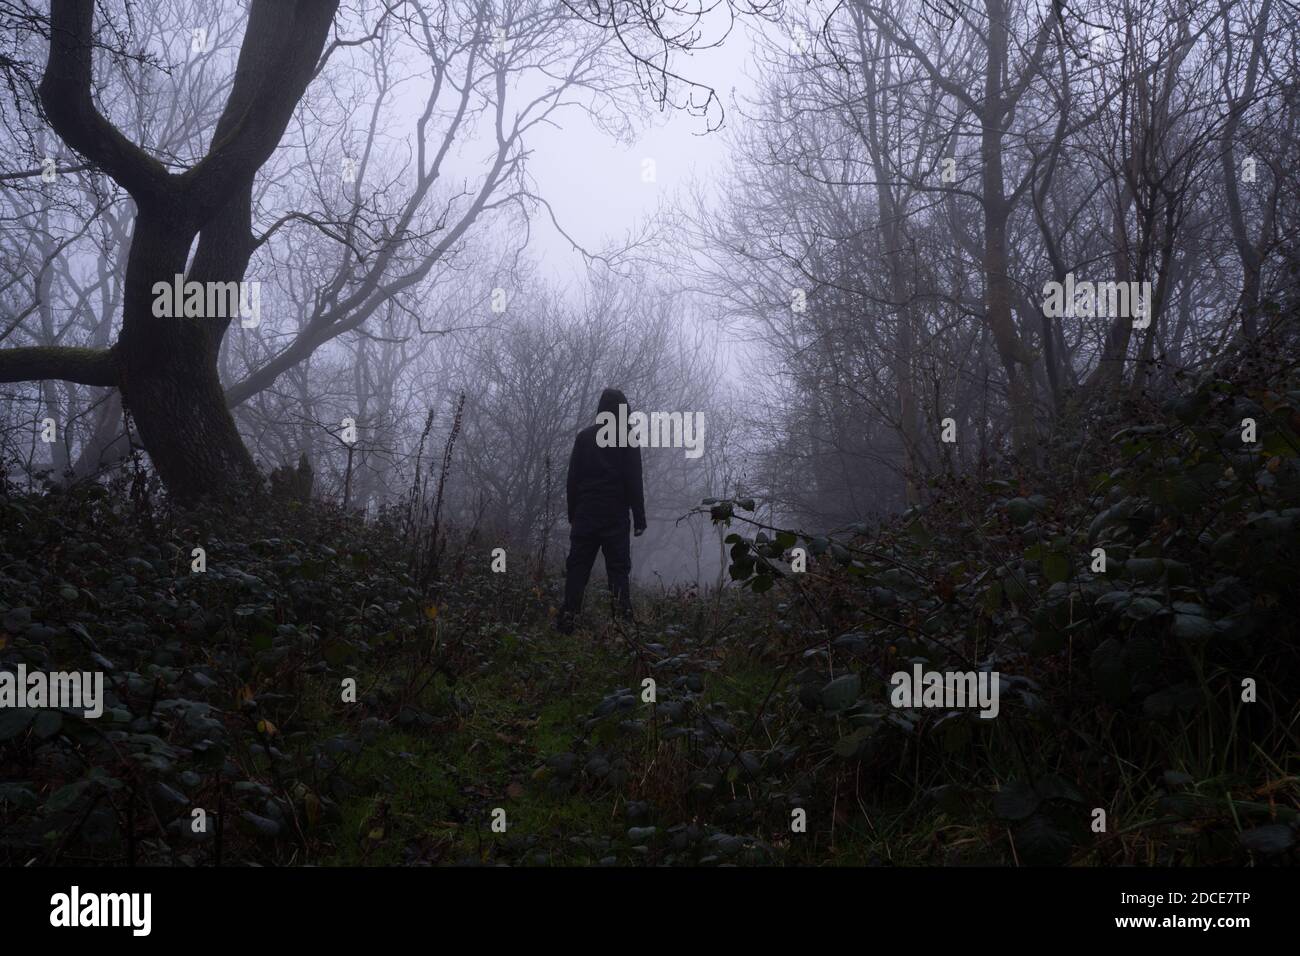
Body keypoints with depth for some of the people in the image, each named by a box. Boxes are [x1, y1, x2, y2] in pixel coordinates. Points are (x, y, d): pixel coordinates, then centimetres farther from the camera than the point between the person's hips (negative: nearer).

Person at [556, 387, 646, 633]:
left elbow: (572, 479, 7)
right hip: (616, 518, -2)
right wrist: (639, 518, -2)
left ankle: (567, 621, -5)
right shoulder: (627, 439, -1)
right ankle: (623, 620, -7)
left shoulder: (584, 437, 7)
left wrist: (573, 515, 12)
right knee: (618, 570, 1)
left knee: (577, 569, 3)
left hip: (585, 515, 2)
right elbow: (634, 483, -4)